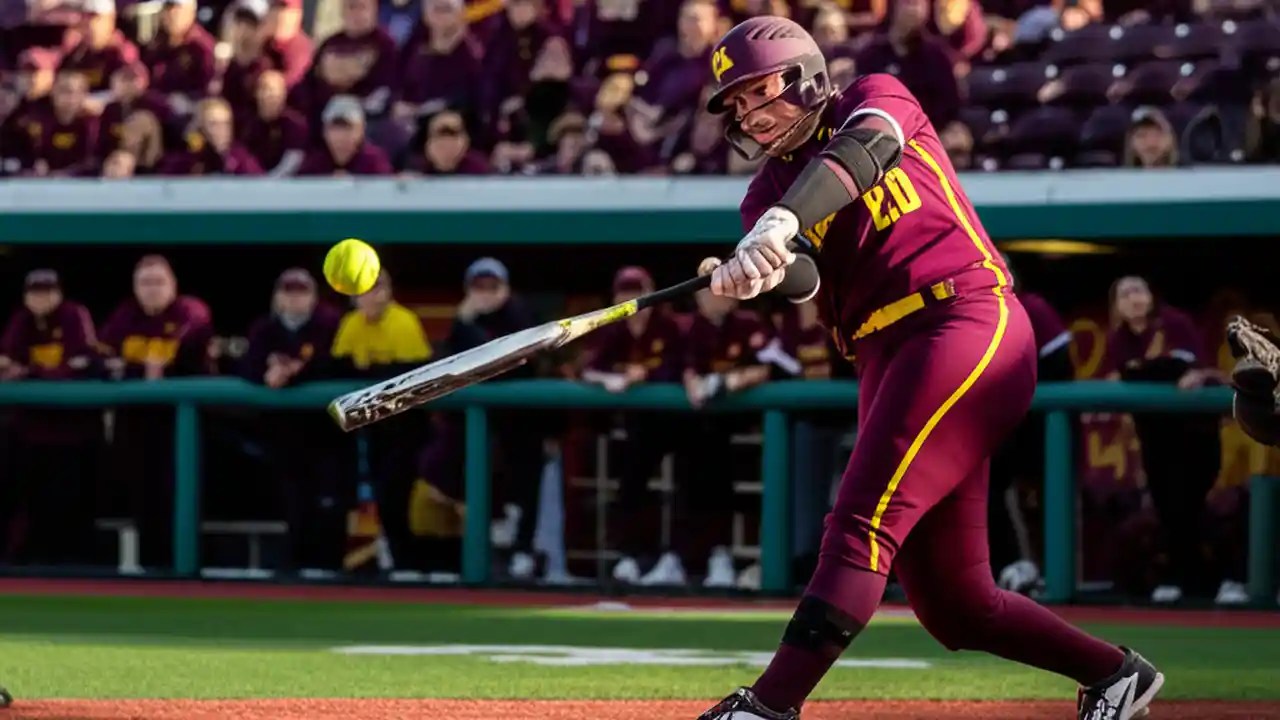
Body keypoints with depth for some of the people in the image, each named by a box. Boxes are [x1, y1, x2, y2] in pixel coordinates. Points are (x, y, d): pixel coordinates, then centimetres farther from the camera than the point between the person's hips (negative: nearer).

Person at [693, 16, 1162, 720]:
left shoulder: (878, 101, 5)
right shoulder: (767, 194, 15)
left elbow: (859, 152, -20)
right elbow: (805, 283, -7)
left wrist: (780, 224, -38)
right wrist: (750, 271, -32)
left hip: (967, 324, -7)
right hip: (887, 364, 7)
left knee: (862, 525, -22)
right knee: (951, 604, 6)